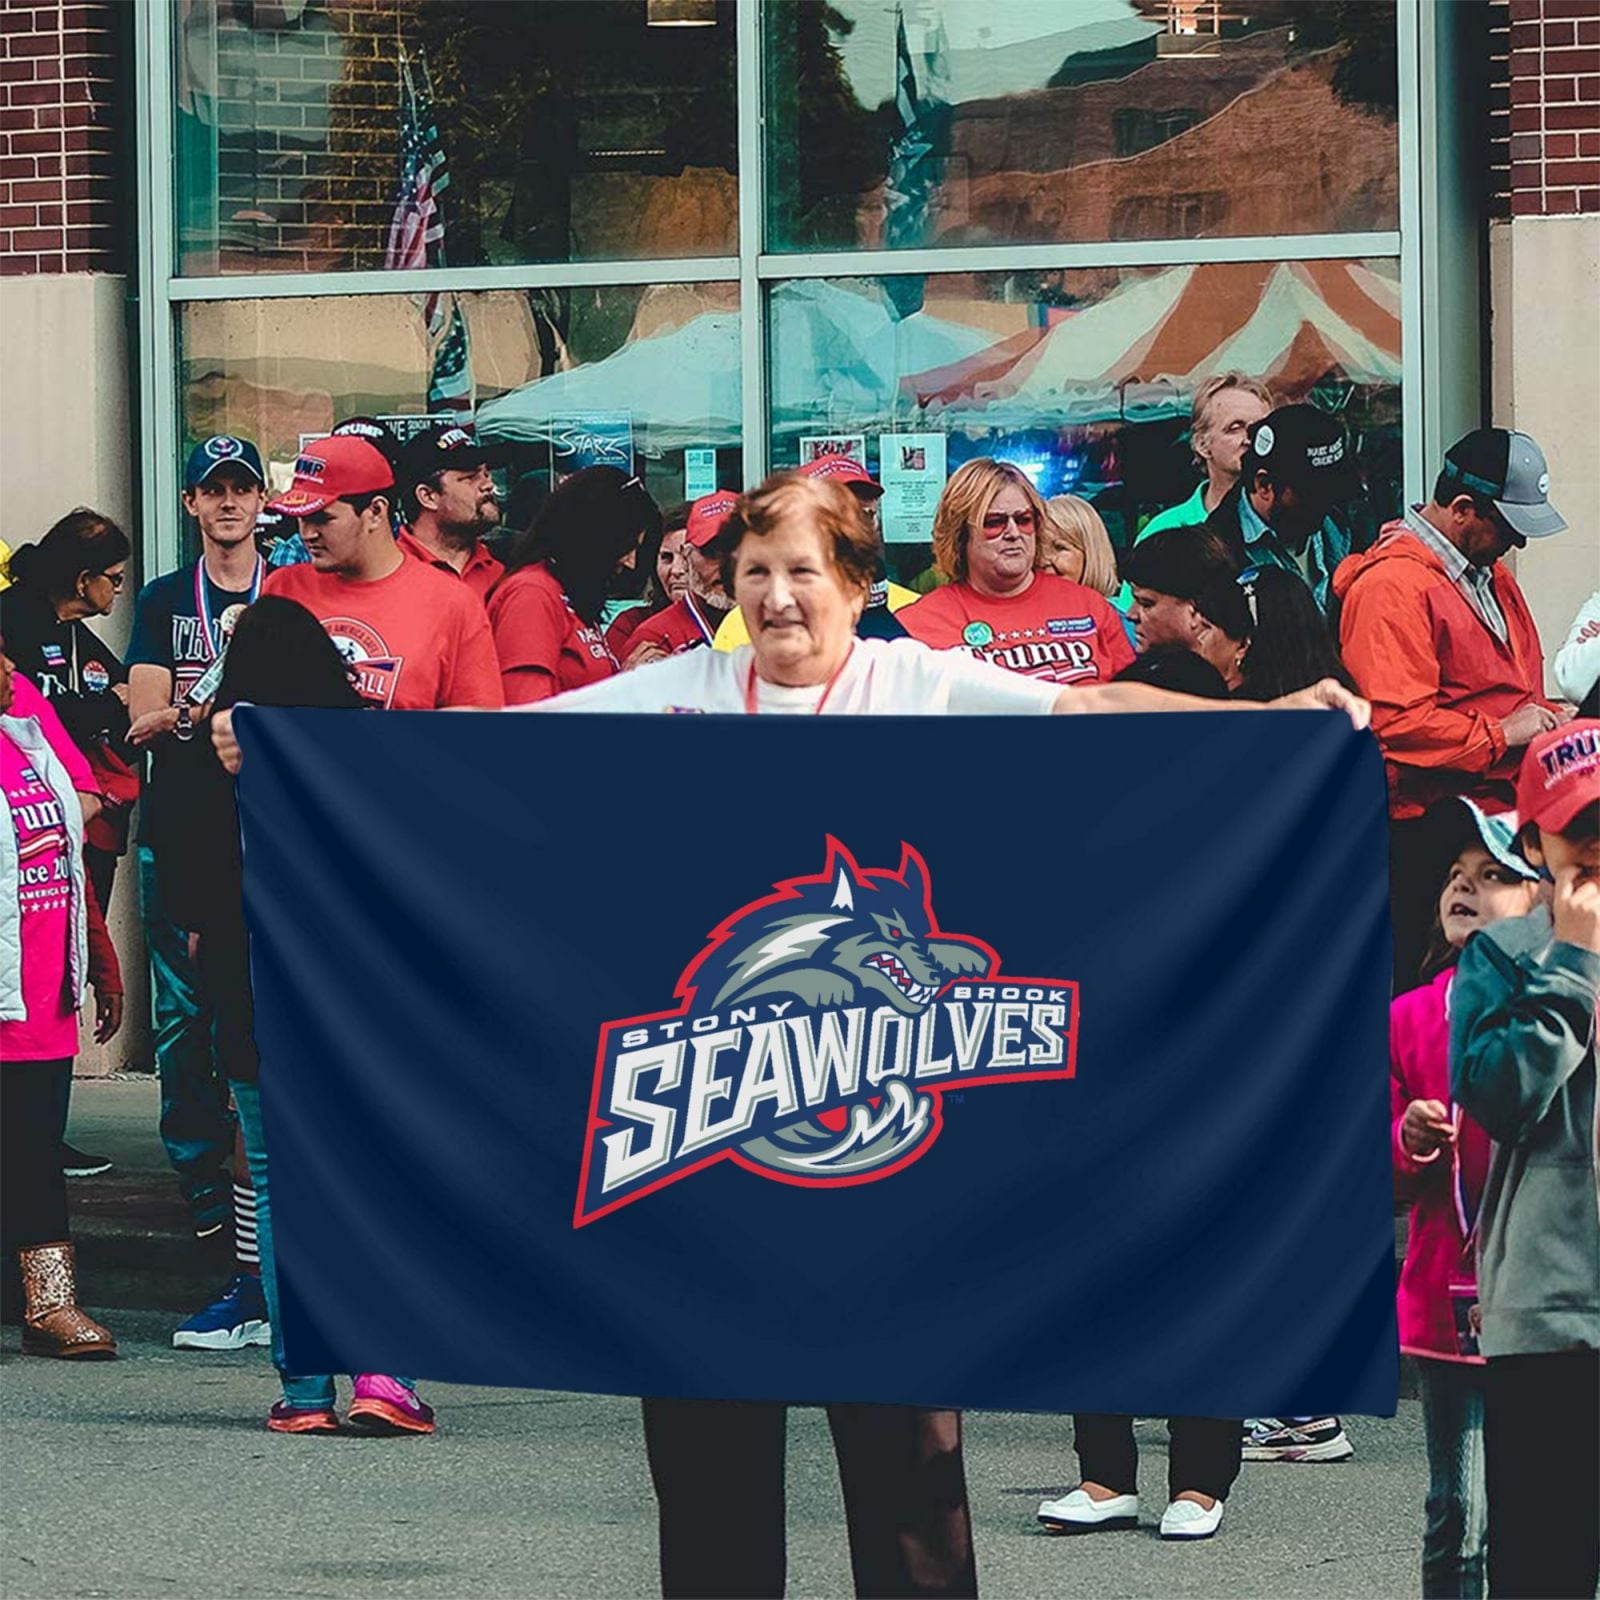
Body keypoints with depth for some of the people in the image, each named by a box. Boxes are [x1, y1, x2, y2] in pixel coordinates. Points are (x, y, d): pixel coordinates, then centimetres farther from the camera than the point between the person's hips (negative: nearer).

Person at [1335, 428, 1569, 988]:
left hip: (1502, 811, 9)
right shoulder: (1392, 585, -14)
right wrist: (1499, 736, -15)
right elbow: (1396, 721, -22)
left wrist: (1542, 716, 11)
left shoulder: (1490, 573, 18)